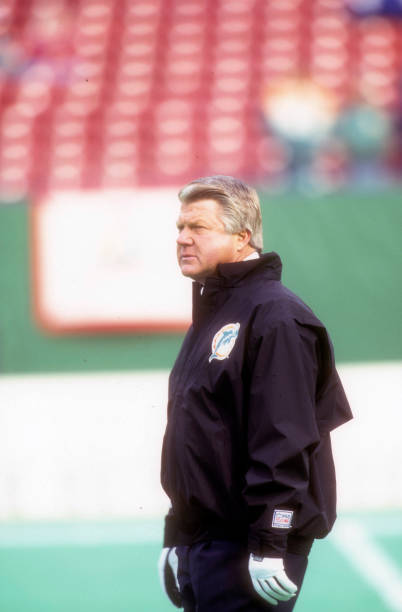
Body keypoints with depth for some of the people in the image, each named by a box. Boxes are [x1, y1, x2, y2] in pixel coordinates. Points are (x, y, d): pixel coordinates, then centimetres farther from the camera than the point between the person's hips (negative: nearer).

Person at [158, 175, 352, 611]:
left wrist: (270, 547, -24)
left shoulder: (276, 317, -13)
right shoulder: (209, 315, 18)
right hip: (198, 541, 10)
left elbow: (284, 443, -20)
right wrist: (175, 539, 22)